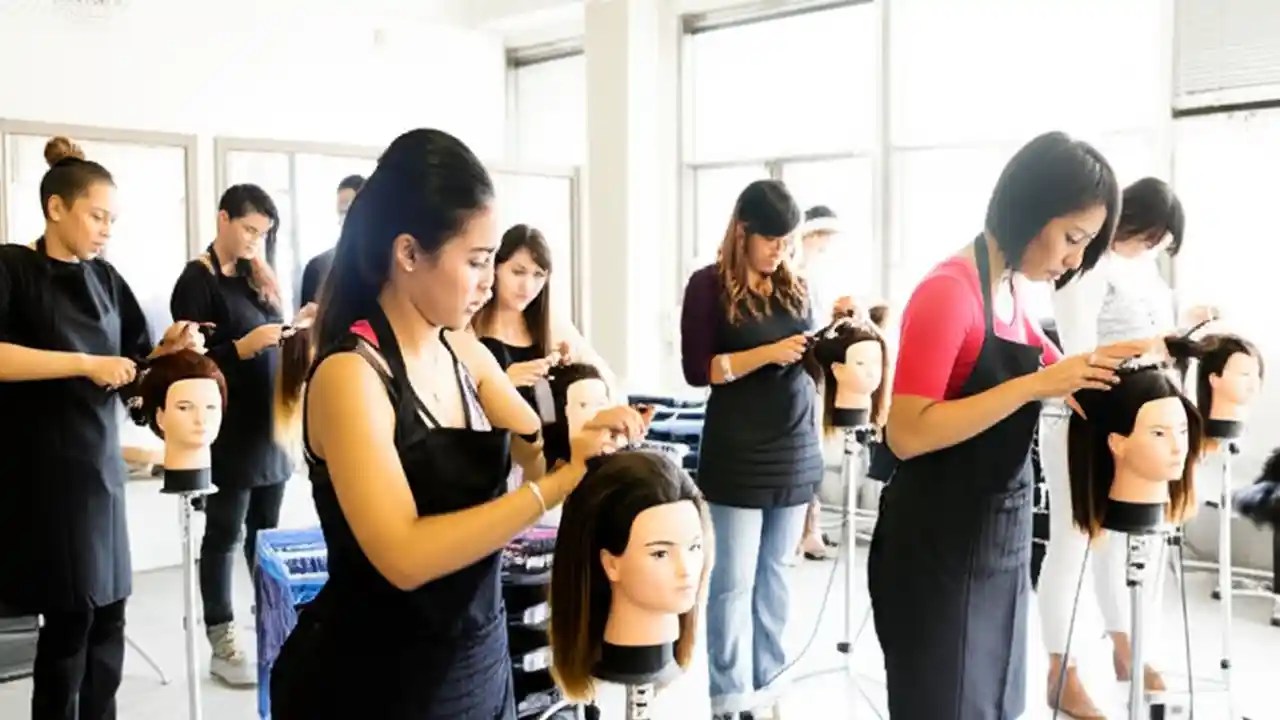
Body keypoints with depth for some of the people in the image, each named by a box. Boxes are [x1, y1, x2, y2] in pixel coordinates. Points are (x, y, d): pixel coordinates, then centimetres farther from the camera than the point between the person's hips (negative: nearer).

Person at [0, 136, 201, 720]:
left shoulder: (105, 279, 11)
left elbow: (127, 375, 14)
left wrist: (168, 350, -4)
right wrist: (86, 364, -22)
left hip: (100, 464, 5)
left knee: (107, 615, 7)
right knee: (70, 616, -3)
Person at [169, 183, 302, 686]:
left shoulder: (255, 277, 12)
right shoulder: (197, 281, -7)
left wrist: (295, 328, -5)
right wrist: (243, 347, -23)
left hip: (270, 423, 6)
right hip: (229, 429, -6)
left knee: (265, 530, 13)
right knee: (224, 534, 2)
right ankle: (221, 645, 10)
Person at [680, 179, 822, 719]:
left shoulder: (795, 287, 10)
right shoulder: (709, 285, -3)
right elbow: (697, 369, -8)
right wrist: (768, 353, -17)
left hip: (797, 450, 5)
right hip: (737, 454, -4)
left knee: (776, 575, 12)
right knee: (734, 582, -1)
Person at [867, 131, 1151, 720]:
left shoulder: (1011, 293, 7)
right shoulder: (949, 291, -19)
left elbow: (1053, 370, 22)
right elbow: (907, 434, -25)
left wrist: (1108, 359, 3)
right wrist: (1037, 385, -26)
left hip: (999, 543, 9)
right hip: (937, 552, -9)